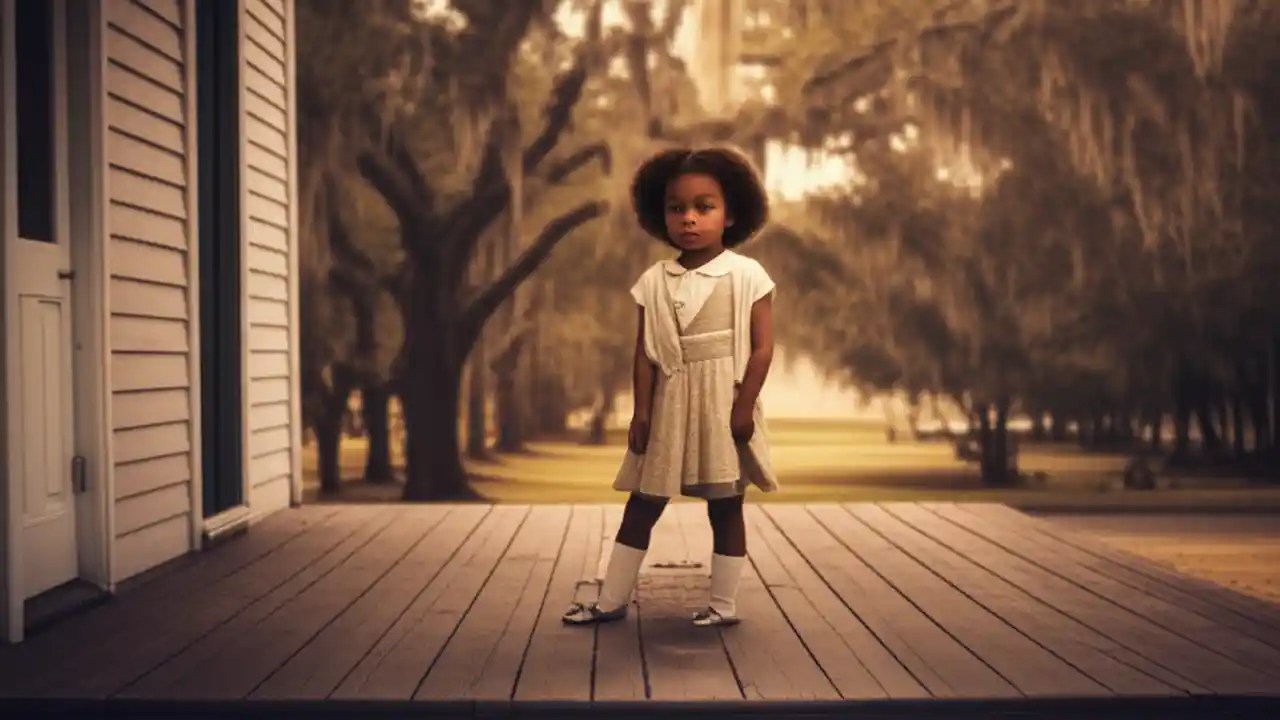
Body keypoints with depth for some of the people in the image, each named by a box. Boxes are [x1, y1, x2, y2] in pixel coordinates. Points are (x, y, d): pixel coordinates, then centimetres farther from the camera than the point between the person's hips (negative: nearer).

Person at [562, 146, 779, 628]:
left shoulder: (746, 275, -6)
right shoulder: (654, 281, 4)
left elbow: (762, 347, -8)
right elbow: (645, 352, 4)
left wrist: (744, 406, -14)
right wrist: (642, 411, -2)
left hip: (723, 405, -3)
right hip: (669, 407, 4)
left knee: (726, 507, 5)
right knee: (642, 504, 8)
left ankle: (724, 604, 15)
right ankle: (612, 600, 16)